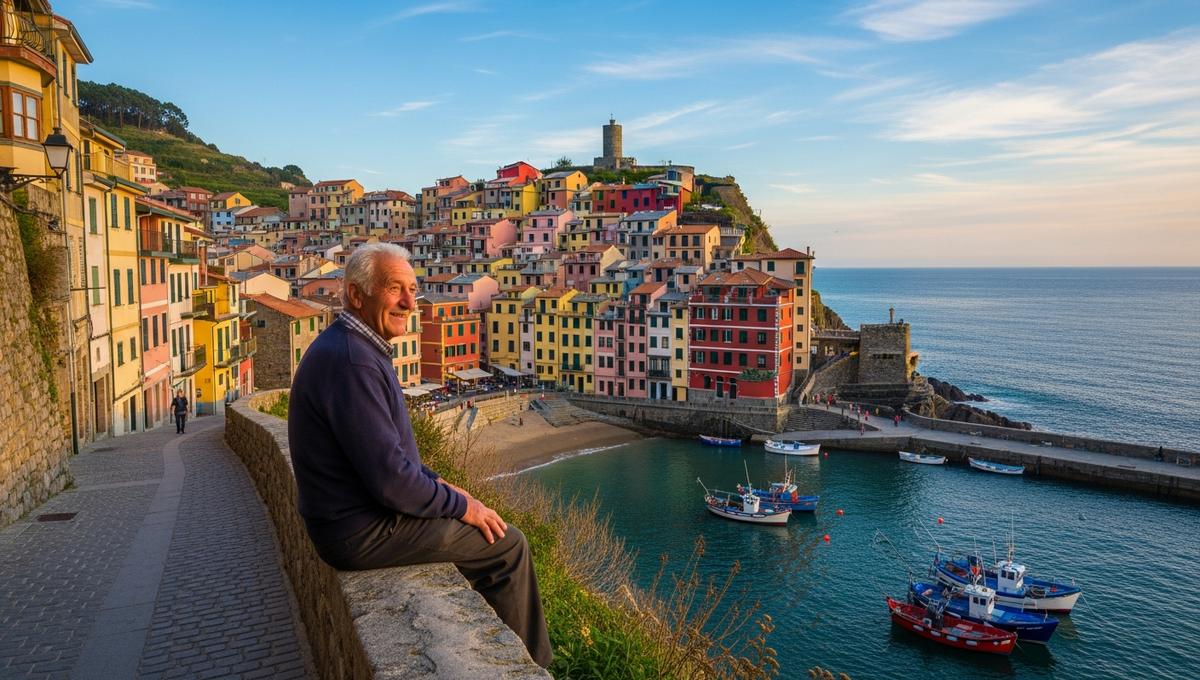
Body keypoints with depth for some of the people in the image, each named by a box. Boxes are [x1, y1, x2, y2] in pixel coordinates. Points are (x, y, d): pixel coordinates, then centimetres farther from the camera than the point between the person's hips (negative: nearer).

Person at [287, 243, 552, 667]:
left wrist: (436, 482, 11)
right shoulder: (351, 361, -26)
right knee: (506, 545, -2)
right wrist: (461, 504, -14)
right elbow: (389, 478, -28)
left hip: (354, 512, 10)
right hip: (365, 531, -10)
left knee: (474, 528, 23)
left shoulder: (353, 348, 8)